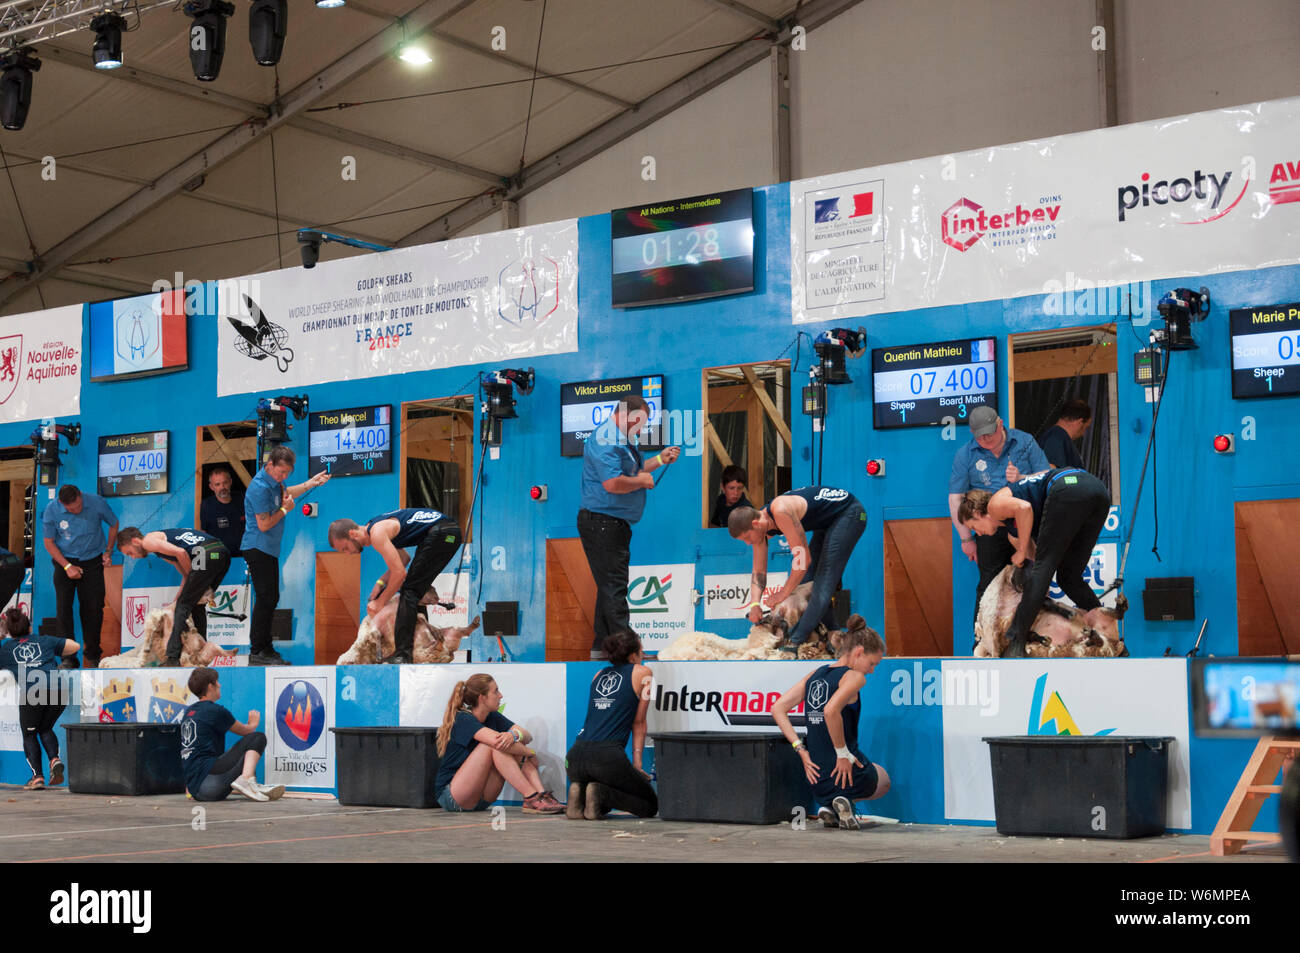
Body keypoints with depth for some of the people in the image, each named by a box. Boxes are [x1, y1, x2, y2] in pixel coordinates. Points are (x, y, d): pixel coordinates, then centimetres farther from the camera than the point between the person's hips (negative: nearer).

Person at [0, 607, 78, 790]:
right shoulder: (45, 641, 24)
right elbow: (75, 646, 31)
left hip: (31, 692, -2)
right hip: (57, 690, 2)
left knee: (29, 735, 16)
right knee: (45, 729, 24)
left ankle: (37, 776, 1)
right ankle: (55, 760, -2)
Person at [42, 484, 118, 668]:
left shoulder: (96, 503, -14)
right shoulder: (52, 511, -14)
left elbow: (114, 524, 5)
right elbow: (49, 542, -3)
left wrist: (108, 552, -1)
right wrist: (67, 567, -10)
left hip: (92, 562, 0)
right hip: (65, 561, 0)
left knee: (93, 608, -1)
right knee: (64, 608, -7)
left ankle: (92, 655, 14)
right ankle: (68, 657, 1)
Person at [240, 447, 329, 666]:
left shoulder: (274, 481, 9)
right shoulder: (260, 487, -21)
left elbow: (285, 493, 32)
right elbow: (264, 525, -22)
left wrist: (310, 483, 25)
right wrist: (285, 509, -10)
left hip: (269, 549, 10)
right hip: (257, 549, -10)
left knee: (271, 598, 12)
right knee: (266, 599, -10)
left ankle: (265, 648, 18)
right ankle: (257, 653, -7)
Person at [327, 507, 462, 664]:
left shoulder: (377, 534, -14)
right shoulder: (375, 527, 17)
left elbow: (400, 573, -15)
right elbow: (403, 558, 26)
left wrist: (380, 602, -4)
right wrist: (381, 582, 13)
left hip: (441, 533, -10)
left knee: (409, 590, -12)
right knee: (416, 591, 19)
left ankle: (403, 653, -20)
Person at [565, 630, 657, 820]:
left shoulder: (599, 675, 23)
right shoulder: (642, 673, 9)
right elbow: (639, 723, 11)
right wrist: (637, 763, 14)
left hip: (575, 755, 6)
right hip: (608, 757, -6)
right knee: (650, 806, 11)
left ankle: (578, 794, -2)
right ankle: (602, 794, -13)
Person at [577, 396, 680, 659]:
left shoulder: (623, 439, 17)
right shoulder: (605, 440, -18)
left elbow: (631, 471, 29)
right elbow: (613, 483, -28)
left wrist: (659, 460, 19)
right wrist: (642, 481, -14)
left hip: (617, 524, 11)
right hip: (602, 523, -11)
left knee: (611, 585, 14)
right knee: (614, 586, -9)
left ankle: (602, 646, 21)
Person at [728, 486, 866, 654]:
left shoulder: (782, 513, -34)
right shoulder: (758, 525, -6)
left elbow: (803, 558, -28)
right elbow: (758, 572, 2)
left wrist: (783, 593, -19)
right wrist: (754, 604, -13)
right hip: (828, 522, 10)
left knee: (824, 579, -15)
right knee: (811, 577, 9)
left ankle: (796, 641, -22)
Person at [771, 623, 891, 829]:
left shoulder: (815, 675, 9)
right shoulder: (854, 677, -13)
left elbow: (777, 708, 6)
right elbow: (831, 711, -31)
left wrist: (801, 748, 3)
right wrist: (843, 753, -21)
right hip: (850, 773, -6)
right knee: (884, 780, 30)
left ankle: (827, 806, 8)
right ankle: (845, 801, -3)